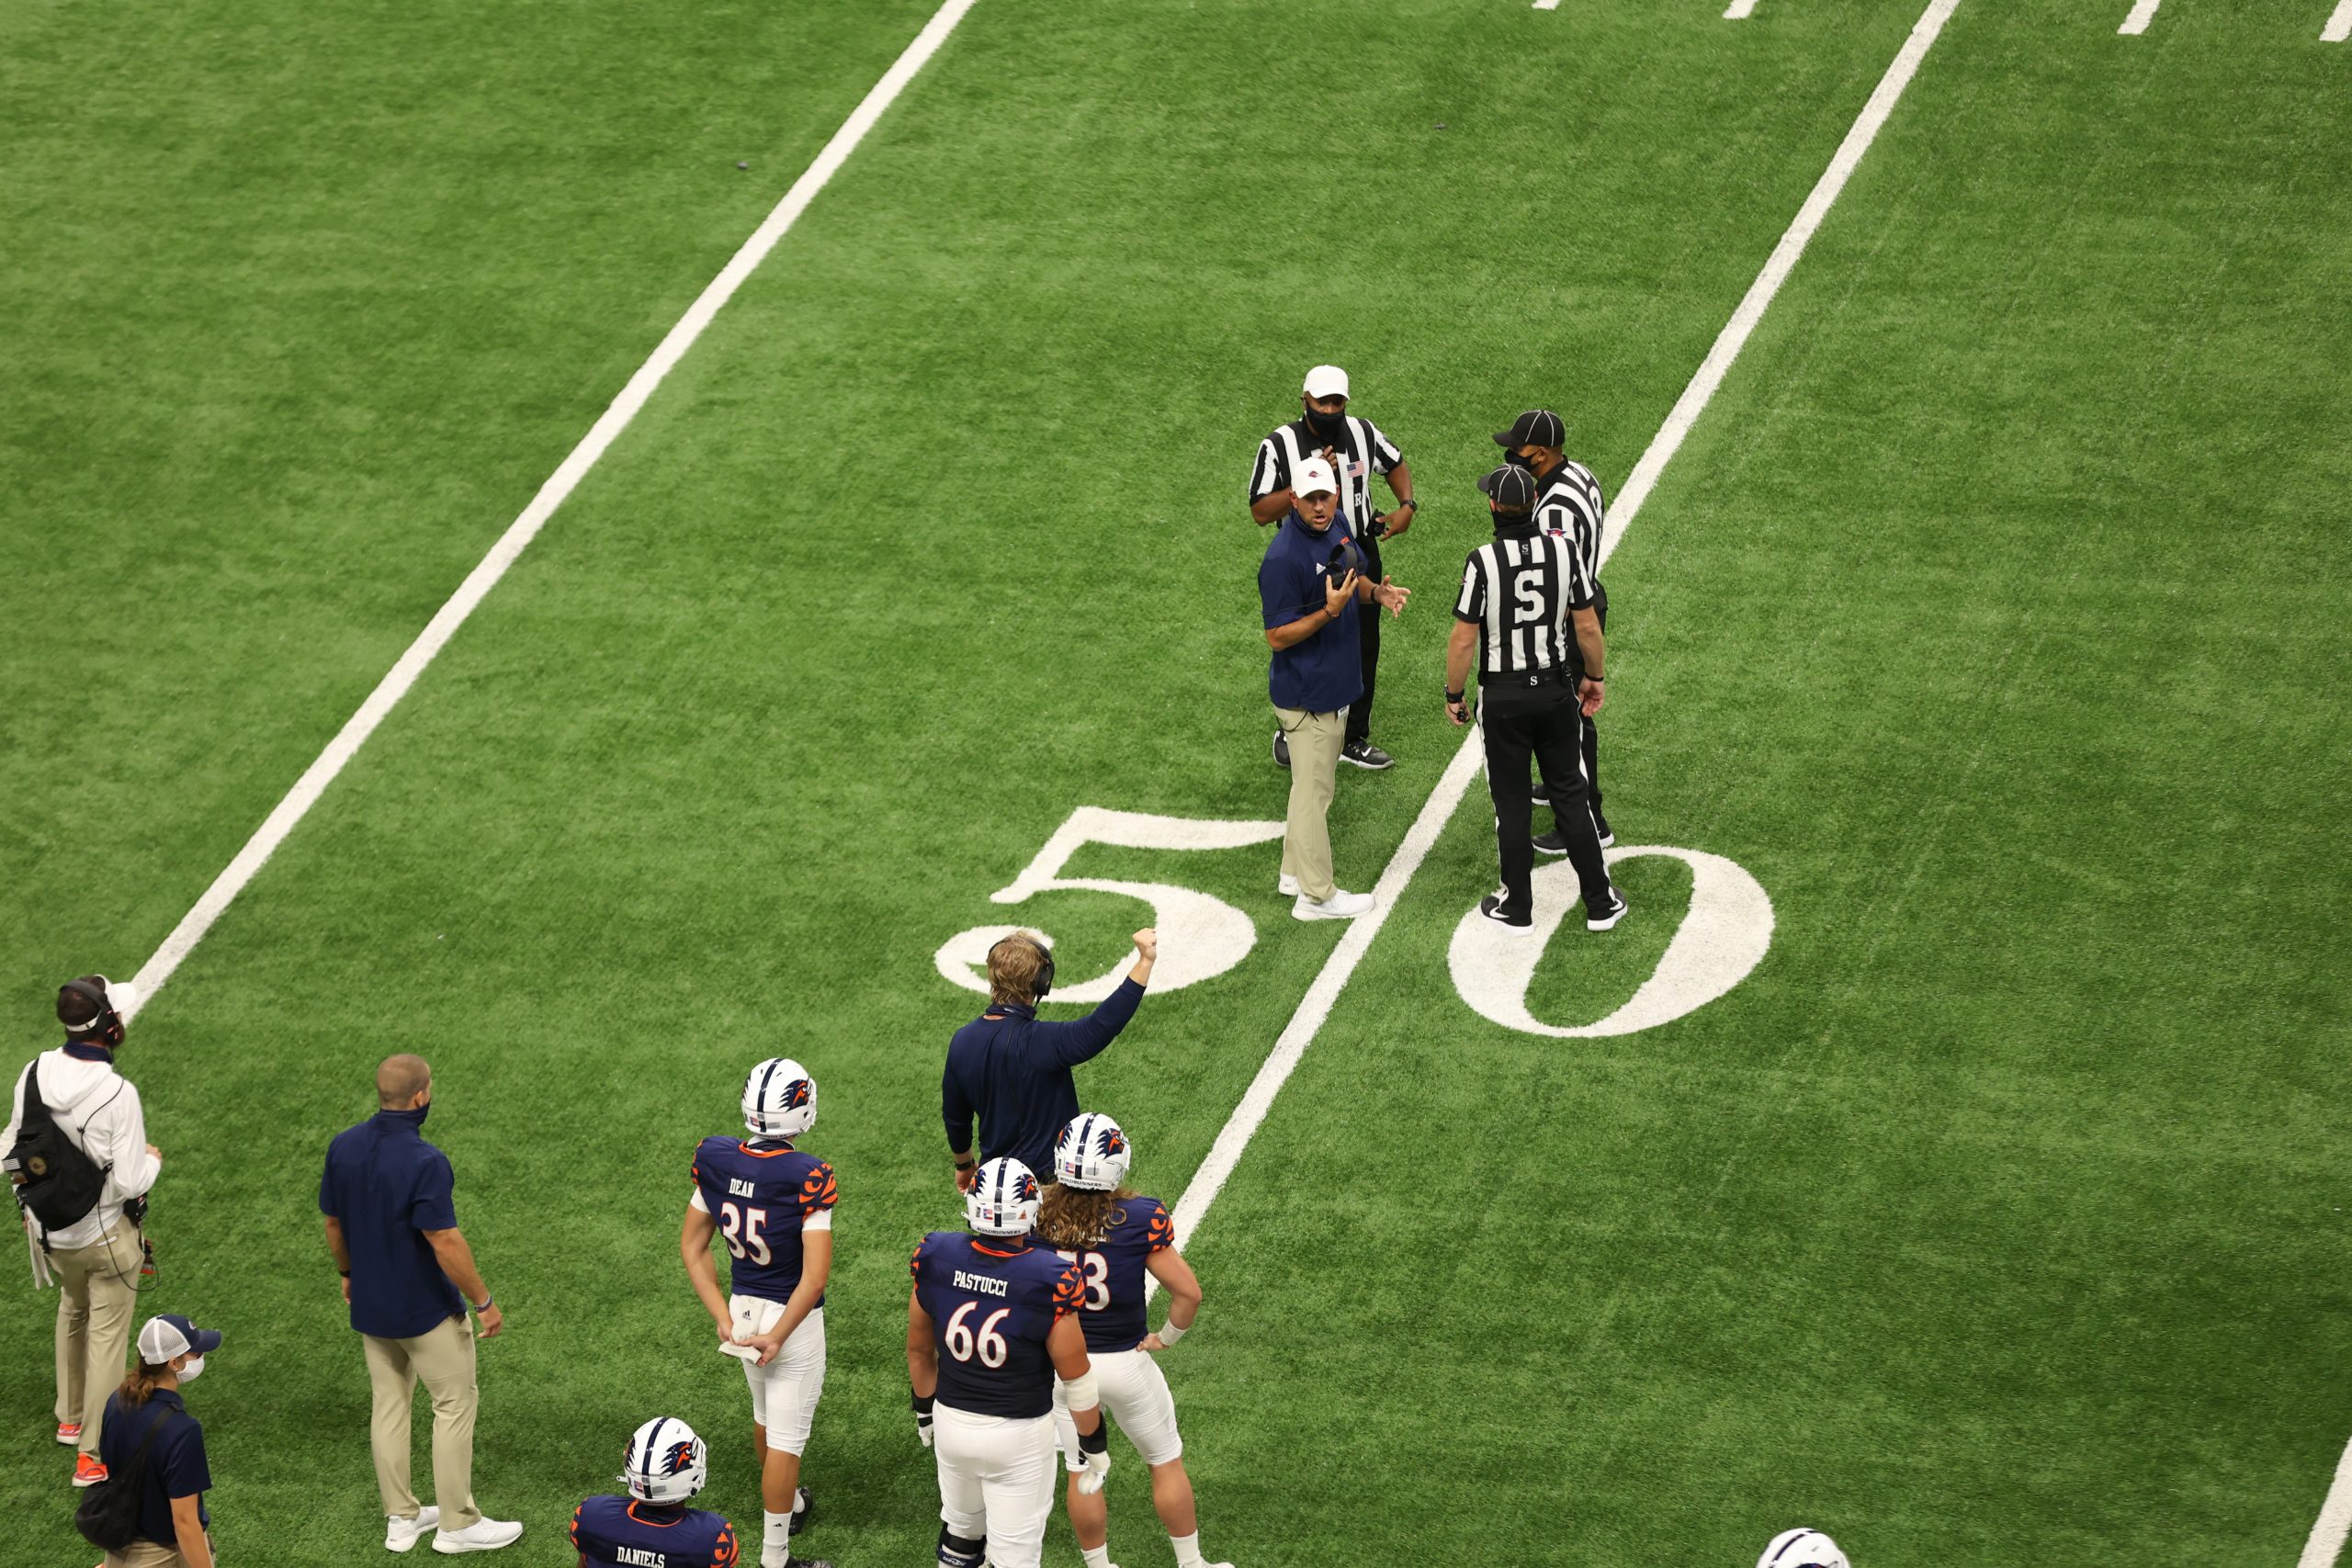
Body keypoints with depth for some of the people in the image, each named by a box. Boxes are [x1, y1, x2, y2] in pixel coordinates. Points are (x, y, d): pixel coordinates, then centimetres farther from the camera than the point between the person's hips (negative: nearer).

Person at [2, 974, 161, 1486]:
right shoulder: (117, 1093, -26)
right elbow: (130, 1182, -23)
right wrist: (152, 1160, 0)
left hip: (51, 1233, 5)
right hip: (107, 1233, -5)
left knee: (73, 1312, 30)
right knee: (107, 1334, 9)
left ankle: (70, 1419, 43)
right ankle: (93, 1455, 14)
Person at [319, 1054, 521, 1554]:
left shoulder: (343, 1148, -5)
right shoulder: (423, 1162, -27)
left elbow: (333, 1222, 7)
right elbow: (445, 1244, -25)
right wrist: (484, 1301, -14)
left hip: (370, 1306, 7)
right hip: (426, 1307, -7)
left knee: (389, 1405, 17)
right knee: (456, 1403, 7)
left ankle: (400, 1519, 24)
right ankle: (456, 1524, 13)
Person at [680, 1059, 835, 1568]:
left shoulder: (716, 1160, -9)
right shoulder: (808, 1179, -26)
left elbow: (692, 1245, -2)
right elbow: (815, 1276, -27)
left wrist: (723, 1319, -1)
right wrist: (778, 1338, -17)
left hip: (742, 1308, 6)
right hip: (792, 1318, -6)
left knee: (766, 1414, 28)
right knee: (786, 1437, 5)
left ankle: (788, 1503, 52)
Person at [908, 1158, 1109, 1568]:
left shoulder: (936, 1260, -13)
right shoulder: (1046, 1283, -24)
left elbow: (919, 1351, 5)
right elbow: (1077, 1381, -13)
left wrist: (925, 1410, 23)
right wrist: (1095, 1447, 3)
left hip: (952, 1423, 4)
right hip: (1019, 1435, -4)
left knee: (960, 1527, 26)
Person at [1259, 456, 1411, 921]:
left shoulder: (1336, 525, 0)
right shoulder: (1283, 559, -27)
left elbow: (1355, 580, 18)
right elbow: (1277, 637, -23)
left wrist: (1376, 592, -5)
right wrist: (1330, 611, -34)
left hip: (1334, 684, 9)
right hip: (1306, 692, -9)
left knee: (1315, 784, 22)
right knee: (1313, 791, 2)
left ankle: (1295, 872, 36)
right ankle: (1316, 895, 12)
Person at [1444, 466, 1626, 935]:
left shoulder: (1483, 561, -18)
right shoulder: (1562, 552, -7)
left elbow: (1464, 639, -14)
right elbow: (1587, 625, 1)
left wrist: (1453, 695, 0)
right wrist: (1593, 676, 17)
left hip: (1503, 698, -3)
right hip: (1556, 692, 3)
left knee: (1511, 803, 9)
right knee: (1570, 795, 13)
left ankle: (1517, 909, 18)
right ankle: (1600, 904, 16)